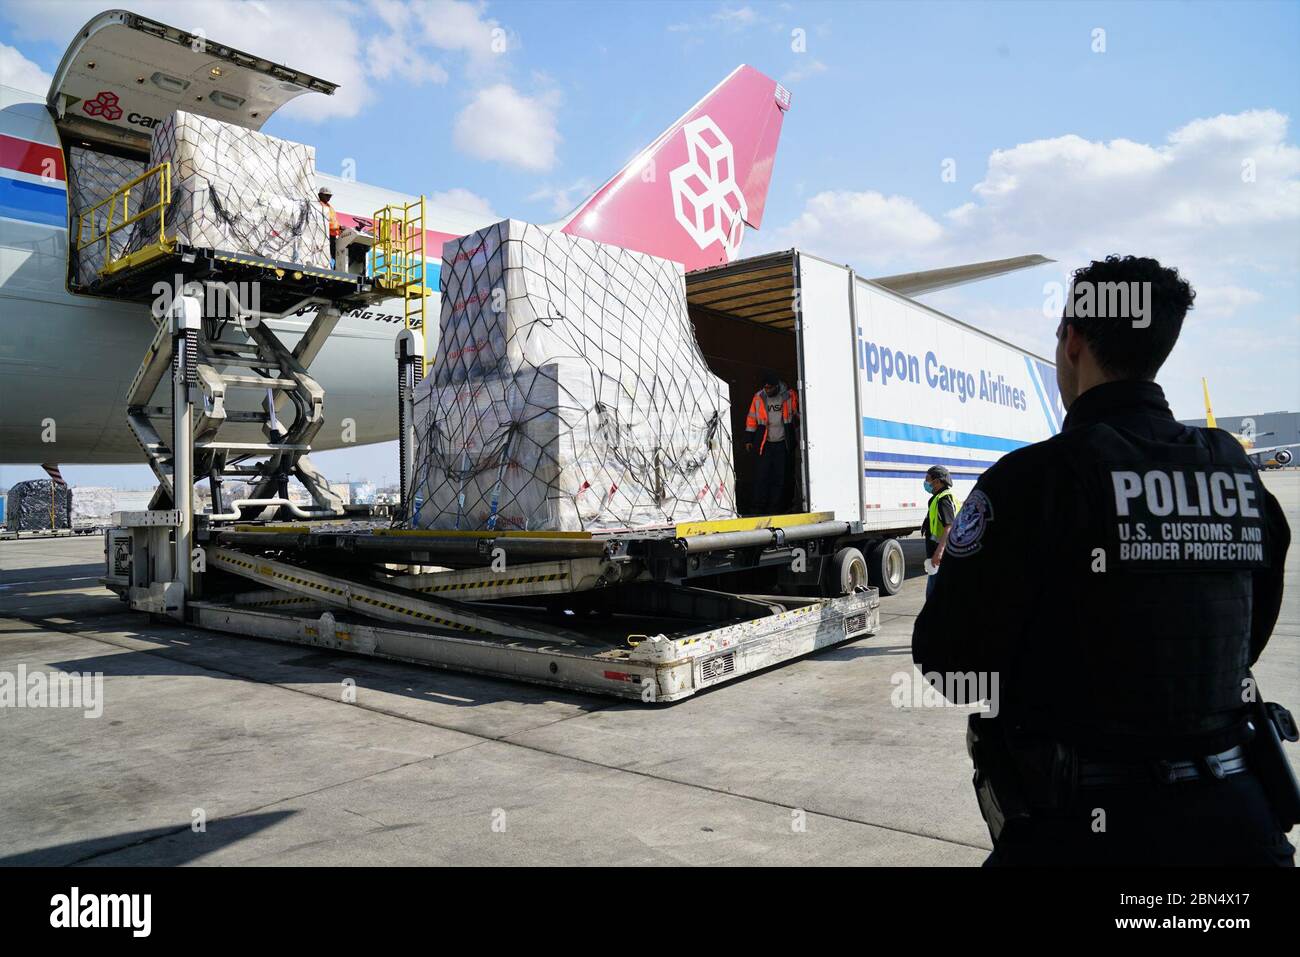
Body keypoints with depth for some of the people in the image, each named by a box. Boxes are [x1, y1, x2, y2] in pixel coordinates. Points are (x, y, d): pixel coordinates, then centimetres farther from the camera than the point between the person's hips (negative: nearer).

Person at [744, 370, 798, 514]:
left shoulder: (789, 395, -3)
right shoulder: (758, 397, 0)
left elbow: (800, 412, 8)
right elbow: (751, 418, 7)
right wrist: (749, 439, 7)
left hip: (782, 444, 0)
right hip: (765, 444, 0)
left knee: (779, 478, 4)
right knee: (761, 476, -4)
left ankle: (775, 507, 11)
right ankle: (758, 508, 0)